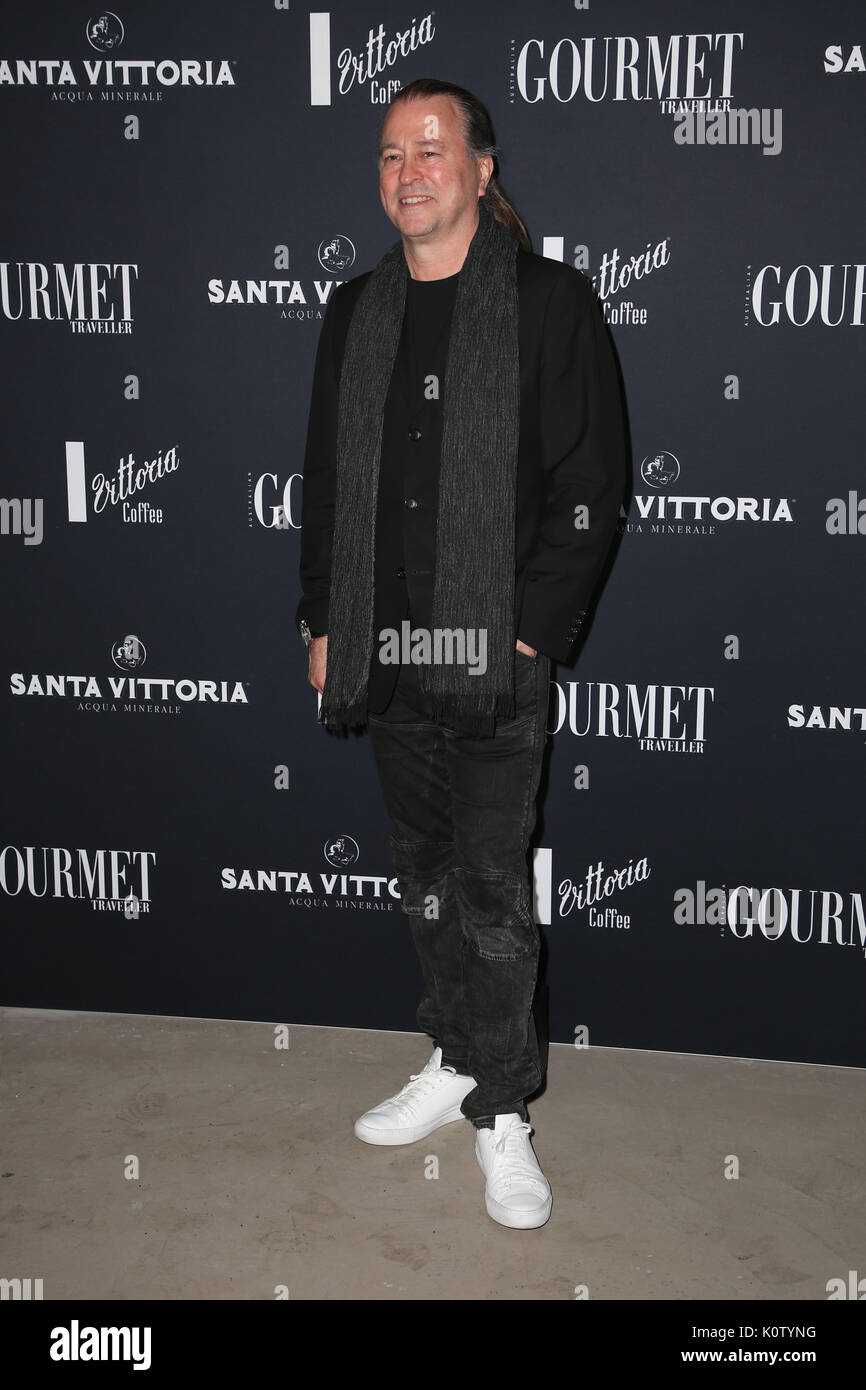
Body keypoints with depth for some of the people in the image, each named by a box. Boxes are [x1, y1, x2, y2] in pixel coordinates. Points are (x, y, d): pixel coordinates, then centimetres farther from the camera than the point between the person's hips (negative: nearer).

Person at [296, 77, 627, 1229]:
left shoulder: (551, 303, -3)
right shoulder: (355, 314, 12)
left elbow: (591, 488, -7)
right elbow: (325, 479, 15)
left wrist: (532, 633, -13)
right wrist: (324, 624, 9)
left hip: (496, 657, -5)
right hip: (385, 655, 5)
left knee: (492, 892, -1)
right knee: (425, 876, 15)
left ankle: (502, 1113, 15)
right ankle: (456, 1063, 32)